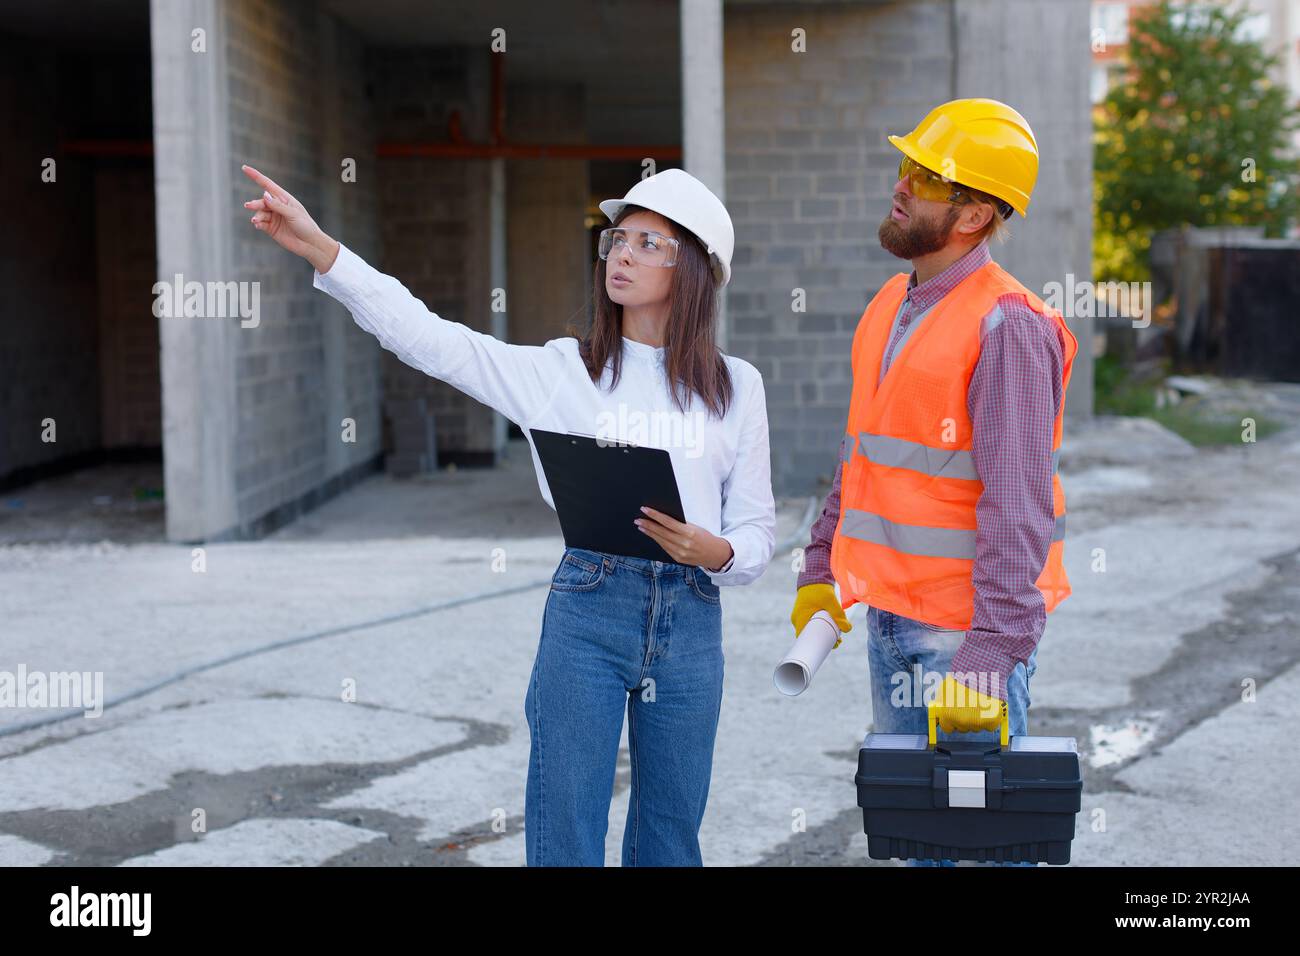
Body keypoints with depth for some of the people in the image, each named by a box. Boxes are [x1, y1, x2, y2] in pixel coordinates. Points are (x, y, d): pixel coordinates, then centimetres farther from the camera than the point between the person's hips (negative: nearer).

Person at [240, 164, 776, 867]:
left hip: (691, 618, 1)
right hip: (587, 607, -1)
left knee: (669, 839, 11)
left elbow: (757, 529, 8)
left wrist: (716, 552, -15)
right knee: (564, 835, 0)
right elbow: (428, 338, -4)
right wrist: (318, 248, -13)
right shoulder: (562, 369, 4)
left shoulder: (736, 386, 7)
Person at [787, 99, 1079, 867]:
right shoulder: (893, 306, 11)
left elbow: (1017, 509, -21)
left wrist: (988, 659, -25)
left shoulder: (1007, 329, -16)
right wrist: (820, 570, 14)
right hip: (890, 614, 8)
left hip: (968, 624, -8)